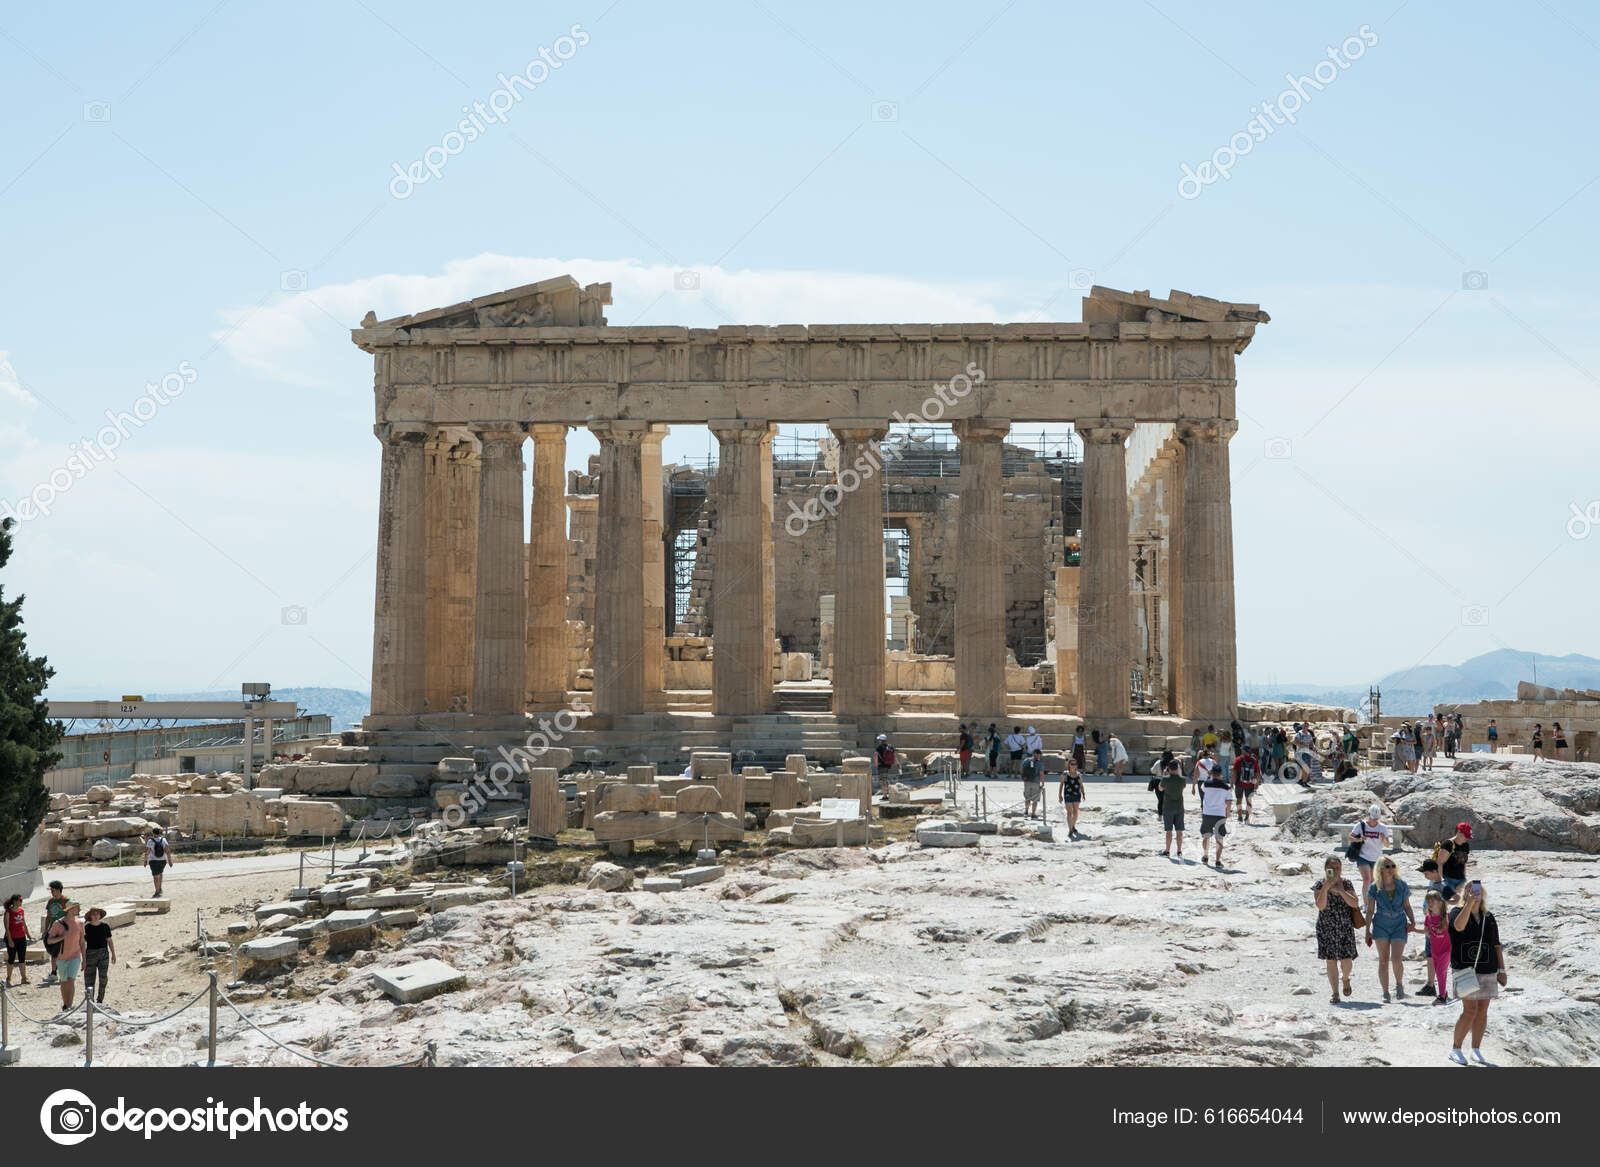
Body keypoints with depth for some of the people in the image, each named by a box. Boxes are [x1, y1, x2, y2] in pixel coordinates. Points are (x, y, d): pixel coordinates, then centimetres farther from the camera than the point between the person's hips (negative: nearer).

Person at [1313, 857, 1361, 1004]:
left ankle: (1346, 979, 31)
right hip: (1326, 928, -1)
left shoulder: (1346, 883, 0)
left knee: (1346, 960, -3)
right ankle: (1335, 994, 7)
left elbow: (1355, 904, -12)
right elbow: (1321, 906, -17)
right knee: (1331, 961, 0)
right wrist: (1326, 887, -26)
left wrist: (1340, 890, -21)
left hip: (1345, 927, 1)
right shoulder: (1319, 884, -4)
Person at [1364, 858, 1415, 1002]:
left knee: (1396, 959, -13)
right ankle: (1385, 993, 9)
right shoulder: (1375, 887, -1)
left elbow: (1407, 906, 10)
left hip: (1399, 925, 0)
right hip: (1381, 925, 0)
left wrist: (1412, 921, -6)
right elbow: (1370, 911, 2)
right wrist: (1367, 931, 0)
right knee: (1383, 960, 1)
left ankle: (1399, 984, 15)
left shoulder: (1401, 885, 2)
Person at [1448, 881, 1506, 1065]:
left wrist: (1502, 970, 9)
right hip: (1465, 970, -5)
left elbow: (1497, 946, 14)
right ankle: (1455, 1049, 1)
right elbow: (1459, 926, -27)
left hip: (1487, 971, 5)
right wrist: (1469, 903, -36)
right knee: (1470, 1010, -11)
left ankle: (1476, 1050, 16)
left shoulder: (1489, 918, 11)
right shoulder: (1457, 912, -3)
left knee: (1482, 1010, 5)